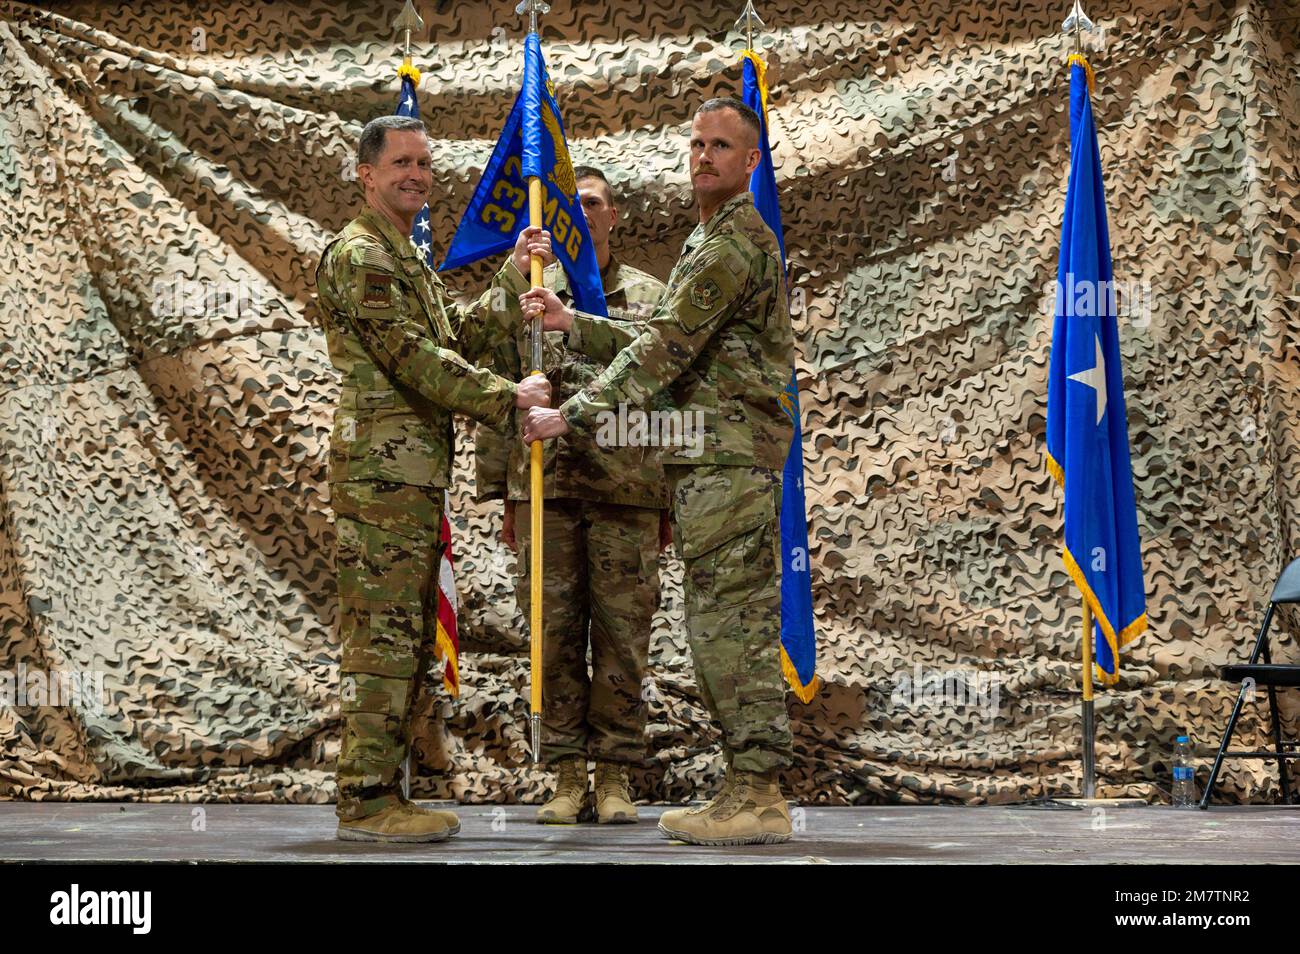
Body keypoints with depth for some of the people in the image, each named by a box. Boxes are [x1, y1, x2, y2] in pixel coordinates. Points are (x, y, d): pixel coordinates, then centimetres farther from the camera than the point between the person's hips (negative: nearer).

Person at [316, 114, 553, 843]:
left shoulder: (408, 257, 24)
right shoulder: (361, 255, -8)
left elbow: (464, 339, 23)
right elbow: (418, 360, -15)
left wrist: (515, 274, 20)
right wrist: (510, 399, -9)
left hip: (416, 478, 10)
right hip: (383, 470, -10)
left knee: (409, 640, 11)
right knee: (383, 636, -10)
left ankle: (384, 792, 15)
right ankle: (367, 802, -6)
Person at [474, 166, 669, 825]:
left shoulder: (651, 298, 10)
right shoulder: (524, 298, 11)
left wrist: (672, 499, 4)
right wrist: (504, 496, 5)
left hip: (628, 492, 0)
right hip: (544, 489, 1)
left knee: (622, 634, 1)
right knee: (555, 634, 1)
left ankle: (615, 777, 9)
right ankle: (567, 777, 9)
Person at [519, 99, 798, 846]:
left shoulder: (737, 239, -10)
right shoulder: (716, 240, 24)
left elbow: (665, 347, -15)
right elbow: (667, 347, 23)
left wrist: (572, 415, -13)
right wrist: (571, 323, 17)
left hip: (728, 458, -10)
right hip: (712, 460, 10)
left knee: (731, 622, -11)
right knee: (730, 625, 10)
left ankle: (758, 797, -8)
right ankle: (752, 789, 14)